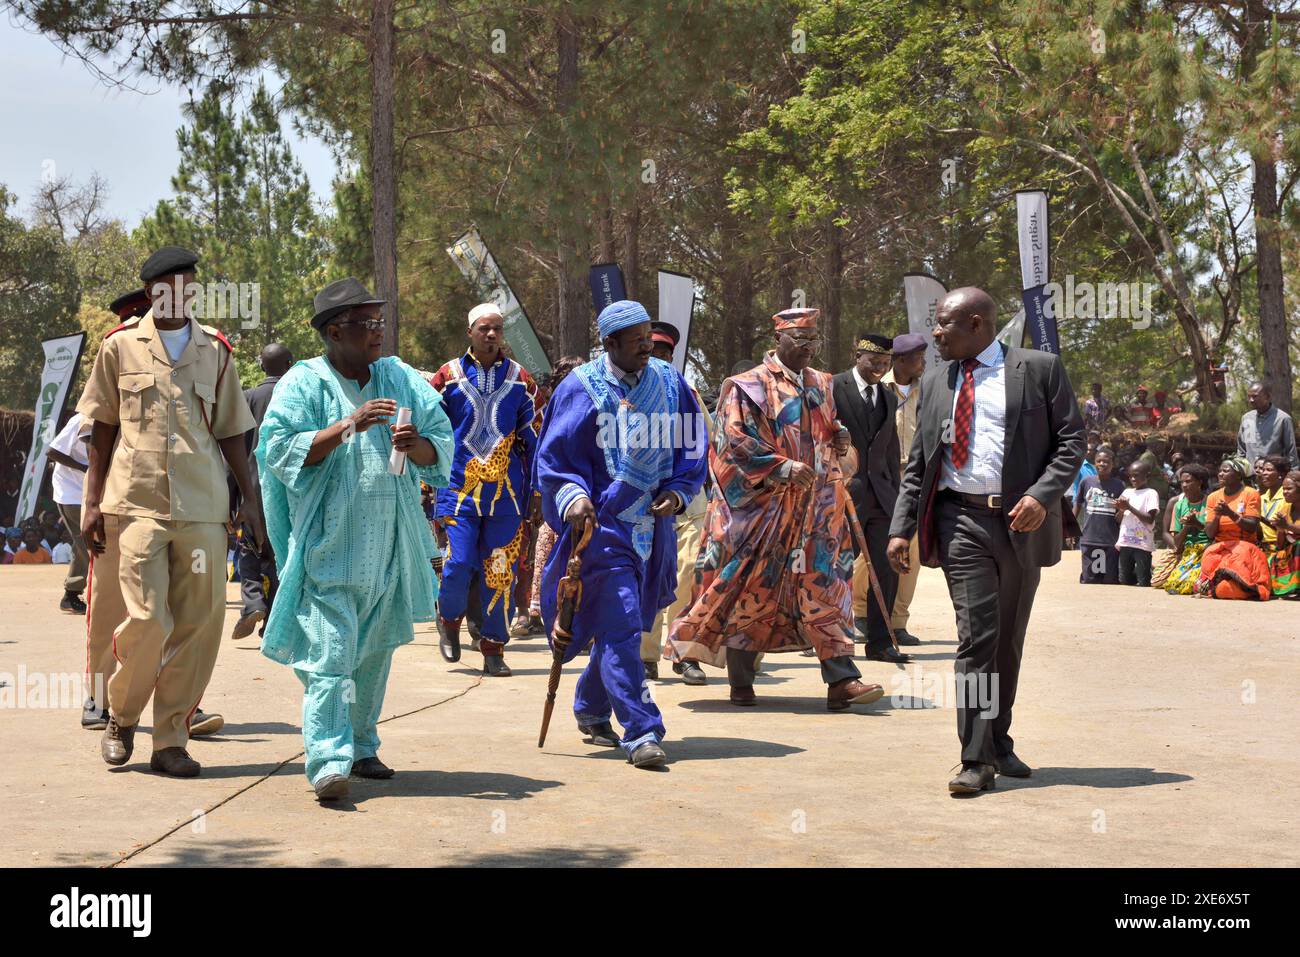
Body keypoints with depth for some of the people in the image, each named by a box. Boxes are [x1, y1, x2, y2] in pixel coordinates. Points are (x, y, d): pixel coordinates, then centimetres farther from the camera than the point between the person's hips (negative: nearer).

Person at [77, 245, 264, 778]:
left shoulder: (215, 351, 11)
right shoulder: (121, 347, 6)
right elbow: (102, 428, 10)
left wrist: (251, 501, 12)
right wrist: (92, 501, 5)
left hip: (203, 506, 3)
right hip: (138, 502, -2)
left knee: (199, 623, -2)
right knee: (147, 619, -11)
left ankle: (170, 740, 9)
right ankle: (121, 717, 15)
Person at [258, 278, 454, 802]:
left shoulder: (402, 379, 11)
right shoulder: (303, 383, -2)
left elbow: (443, 444, 10)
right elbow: (278, 449, -13)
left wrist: (415, 445, -13)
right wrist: (348, 426, -20)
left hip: (390, 549, 5)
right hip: (328, 546, -5)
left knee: (375, 651, 14)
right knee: (329, 654, -13)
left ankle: (361, 746, 28)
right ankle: (329, 761, -17)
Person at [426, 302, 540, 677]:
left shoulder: (520, 379, 9)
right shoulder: (449, 376, 5)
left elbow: (533, 437, 14)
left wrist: (537, 486, 10)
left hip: (506, 491, 1)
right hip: (459, 487, -1)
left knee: (500, 573, 0)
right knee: (458, 564, -9)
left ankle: (494, 649, 10)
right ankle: (450, 619, 21)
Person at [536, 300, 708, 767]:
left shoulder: (670, 383, 6)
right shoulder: (581, 388, -6)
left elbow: (693, 449, 12)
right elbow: (554, 455, -4)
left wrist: (678, 492, -5)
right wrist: (573, 496, -22)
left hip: (653, 527, 5)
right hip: (601, 524, -5)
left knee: (622, 625, 14)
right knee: (620, 627, -13)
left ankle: (590, 709, 35)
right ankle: (641, 732, -13)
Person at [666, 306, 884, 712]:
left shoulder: (821, 385, 15)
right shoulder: (749, 386, -4)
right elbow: (735, 439, -12)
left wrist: (838, 439, 1)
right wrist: (782, 467, -21)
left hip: (816, 504, 5)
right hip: (763, 507, -5)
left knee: (824, 587, -1)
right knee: (753, 590, 1)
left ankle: (842, 680, -5)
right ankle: (740, 682, 13)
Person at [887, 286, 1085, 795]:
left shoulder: (1039, 368, 2)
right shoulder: (935, 383, 13)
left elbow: (1071, 439, -1)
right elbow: (918, 463, 14)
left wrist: (1042, 495, -15)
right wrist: (902, 527, 5)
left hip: (1021, 520, -1)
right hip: (961, 519, 1)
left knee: (1009, 640, 10)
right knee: (977, 636, -9)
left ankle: (999, 742, 25)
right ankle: (976, 758, -8)